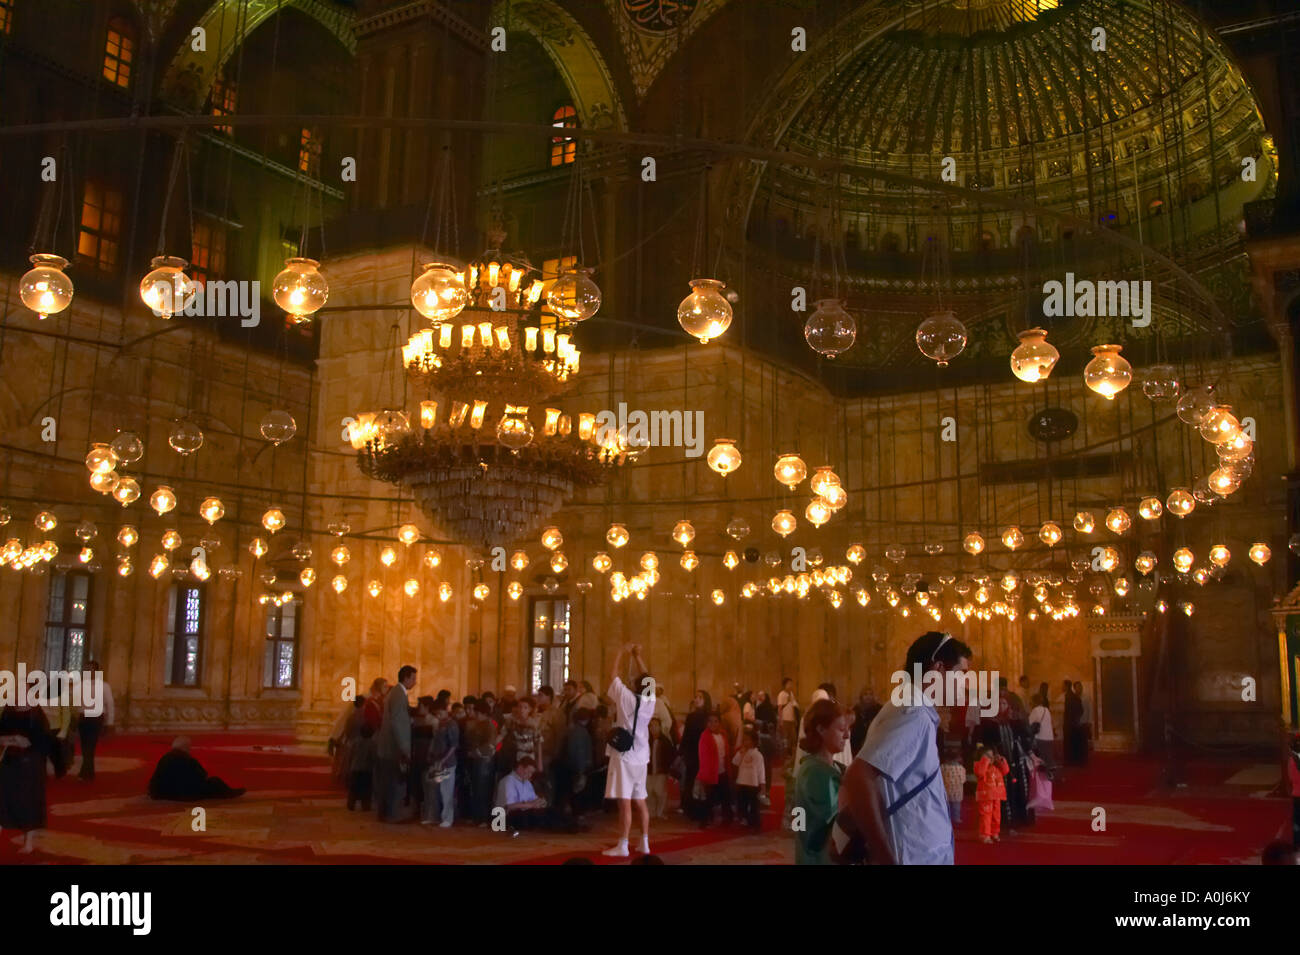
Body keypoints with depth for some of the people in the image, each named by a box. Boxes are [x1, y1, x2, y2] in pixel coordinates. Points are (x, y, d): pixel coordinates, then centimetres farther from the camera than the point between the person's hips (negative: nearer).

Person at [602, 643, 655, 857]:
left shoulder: (627, 698, -13)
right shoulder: (650, 700, 0)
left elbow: (615, 675, -3)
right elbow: (647, 677, 16)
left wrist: (622, 653, 10)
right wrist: (636, 655, 21)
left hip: (624, 756, -6)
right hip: (641, 757, 6)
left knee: (624, 801, -6)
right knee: (640, 800, 14)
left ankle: (622, 845, -4)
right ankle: (644, 843, 18)